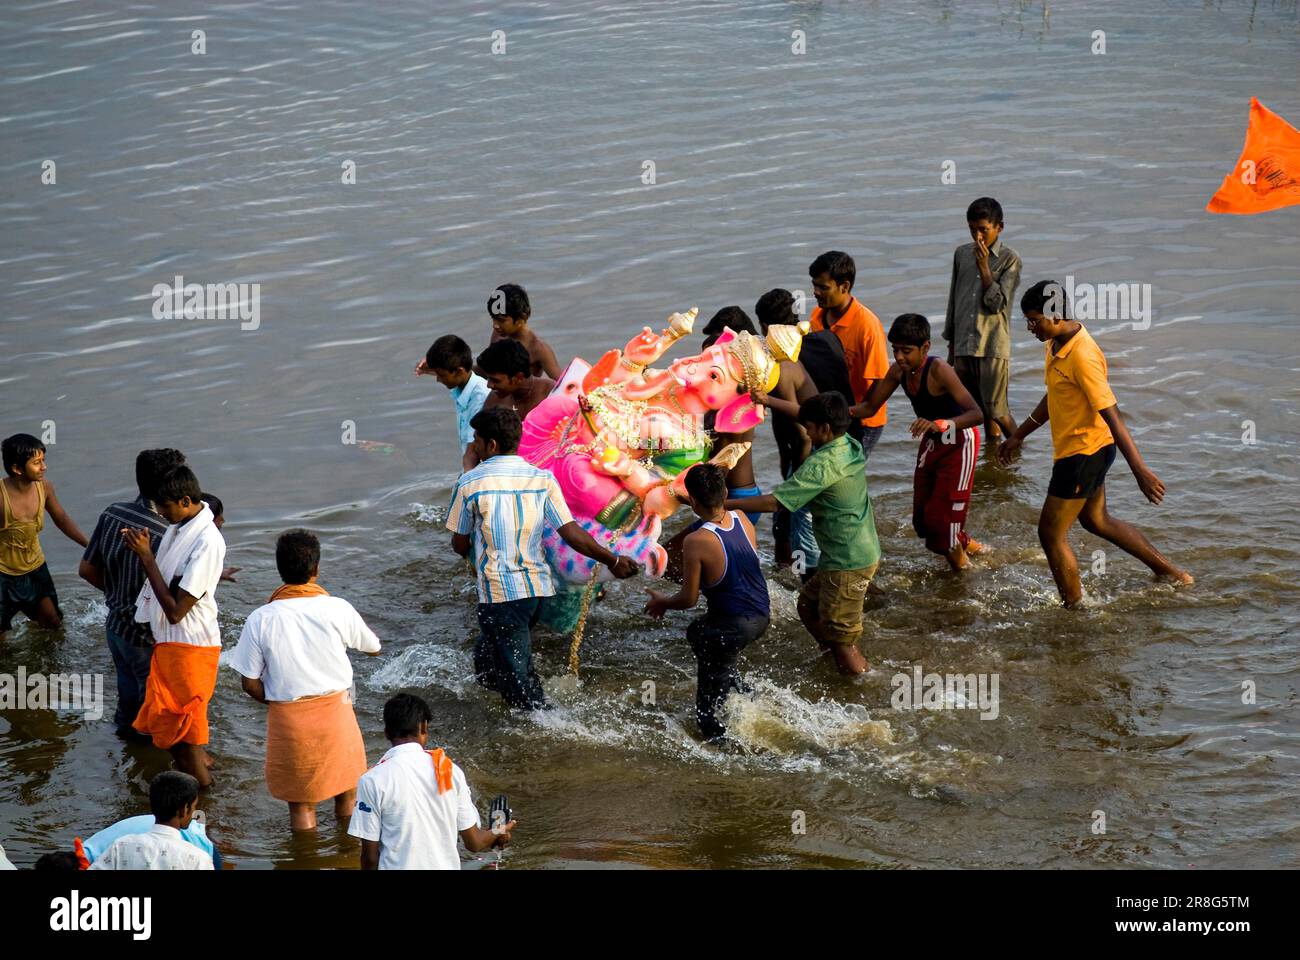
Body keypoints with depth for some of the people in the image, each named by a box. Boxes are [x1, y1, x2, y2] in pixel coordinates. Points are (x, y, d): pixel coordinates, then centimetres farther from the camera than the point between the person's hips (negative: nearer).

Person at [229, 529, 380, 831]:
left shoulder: (260, 620, -11)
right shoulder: (337, 609, -11)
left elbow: (250, 683, -5)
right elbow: (374, 648, 7)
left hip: (287, 718, 0)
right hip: (335, 713, 0)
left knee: (300, 805, 14)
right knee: (347, 794, 20)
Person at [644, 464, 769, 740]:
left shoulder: (696, 543, -26)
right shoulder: (742, 520, -7)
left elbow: (689, 599, -17)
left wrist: (662, 602, 5)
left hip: (732, 625, -7)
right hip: (762, 615, 7)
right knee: (697, 632, 32)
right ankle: (742, 694, 30)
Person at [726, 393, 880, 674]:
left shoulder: (822, 465, -23)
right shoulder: (850, 446, 5)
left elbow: (775, 502, -26)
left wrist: (728, 504, -19)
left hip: (847, 564, -10)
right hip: (863, 551, 10)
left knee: (841, 639, -2)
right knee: (808, 605, 22)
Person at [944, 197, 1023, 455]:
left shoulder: (1010, 260, -5)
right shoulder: (962, 254, 9)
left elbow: (996, 303, -13)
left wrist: (984, 266, -16)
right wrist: (951, 344, 17)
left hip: (993, 347, -5)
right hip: (964, 346, 5)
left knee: (996, 410, -5)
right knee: (980, 409, 8)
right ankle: (992, 454, 18)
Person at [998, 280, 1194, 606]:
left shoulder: (1082, 356, -27)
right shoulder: (1056, 343, 3)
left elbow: (1112, 416, -28)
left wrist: (1141, 472, -29)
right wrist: (1018, 436, 25)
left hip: (1083, 453, -10)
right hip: (1083, 450, 10)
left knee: (1051, 533, 0)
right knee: (1096, 520, 26)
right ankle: (1171, 573, 36)